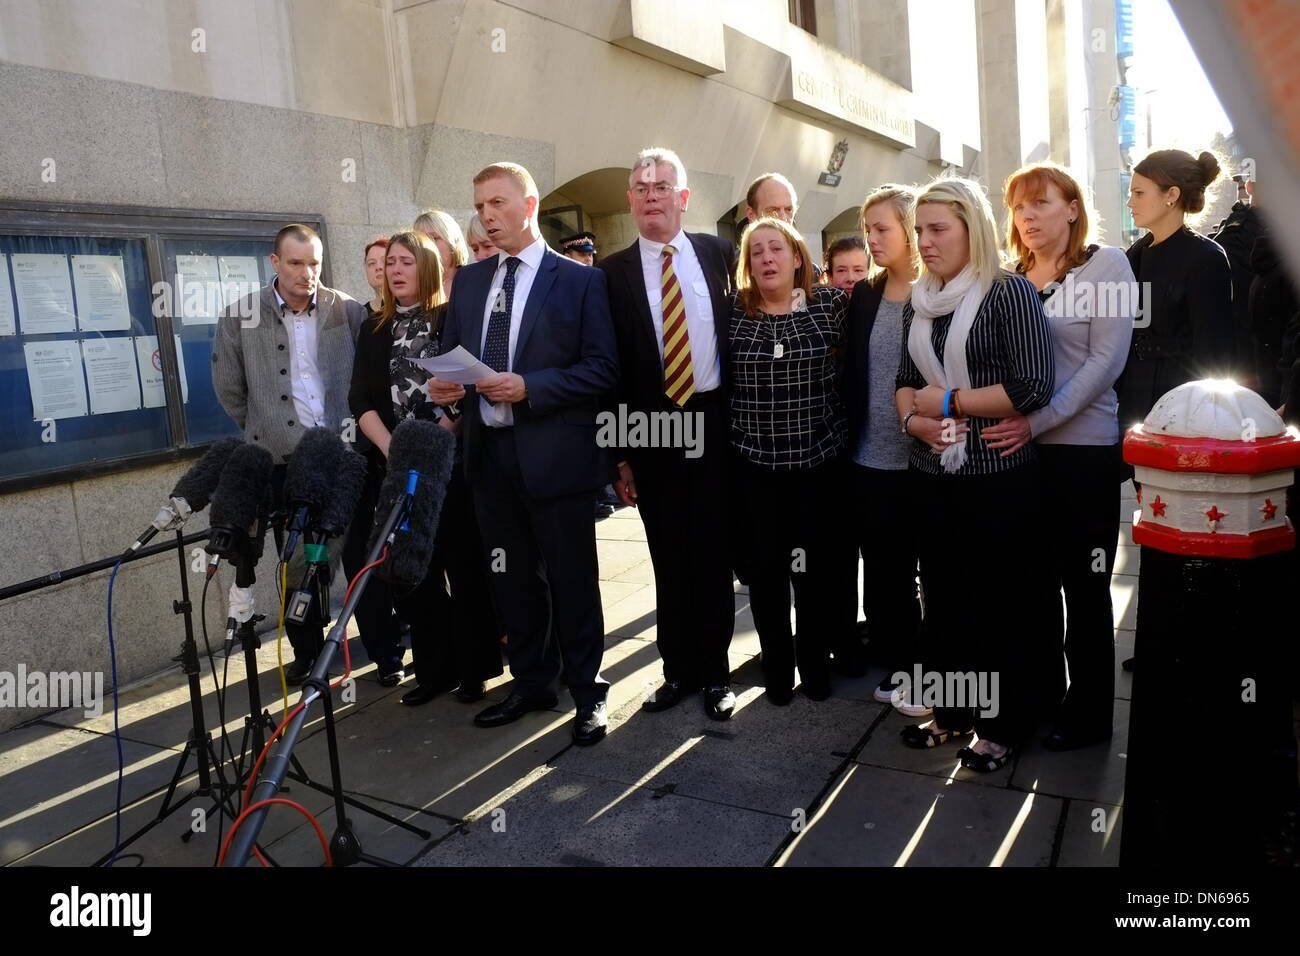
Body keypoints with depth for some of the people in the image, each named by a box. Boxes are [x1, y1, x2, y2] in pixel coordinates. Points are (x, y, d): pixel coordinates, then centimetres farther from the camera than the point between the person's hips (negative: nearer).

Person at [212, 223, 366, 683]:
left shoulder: (348, 310, 0)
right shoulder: (240, 318, -1)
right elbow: (229, 390, 8)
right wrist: (268, 430, 10)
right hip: (283, 460, 0)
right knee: (297, 560, 9)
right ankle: (306, 650, 23)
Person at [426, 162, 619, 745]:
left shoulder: (579, 280, -2)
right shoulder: (469, 281, 13)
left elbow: (602, 369, -9)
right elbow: (450, 354, 17)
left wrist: (529, 386, -20)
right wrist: (443, 384, -6)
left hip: (554, 453, -5)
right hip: (489, 451, 5)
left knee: (571, 579, 4)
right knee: (512, 578, 15)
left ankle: (587, 693, 21)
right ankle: (531, 684, 31)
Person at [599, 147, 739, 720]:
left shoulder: (719, 253, 4)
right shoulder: (613, 272, 0)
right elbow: (609, 368, -1)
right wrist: (618, 453, -3)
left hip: (716, 423, 1)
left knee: (714, 552, 8)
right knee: (669, 558, 8)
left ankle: (714, 671, 23)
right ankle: (679, 669, 25)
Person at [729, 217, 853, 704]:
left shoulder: (832, 304, -1)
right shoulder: (731, 310, 0)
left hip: (819, 460, 0)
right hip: (753, 464, 1)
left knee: (819, 569, 9)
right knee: (765, 570, 9)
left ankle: (815, 664, 28)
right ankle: (777, 668, 26)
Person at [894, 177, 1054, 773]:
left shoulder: (1009, 292, -10)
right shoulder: (919, 303, 9)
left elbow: (1033, 387, -17)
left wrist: (948, 402, -12)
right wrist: (913, 419, -5)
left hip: (999, 477, -6)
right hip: (932, 476, 6)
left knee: (1000, 604, 6)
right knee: (942, 600, 15)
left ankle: (1002, 725, 22)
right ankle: (953, 710, 31)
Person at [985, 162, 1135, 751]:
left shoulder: (1106, 265, -2)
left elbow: (1106, 361, -11)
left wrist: (1038, 421, -20)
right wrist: (1009, 423, -7)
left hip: (1083, 449, -4)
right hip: (1017, 451, 4)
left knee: (1084, 587, 6)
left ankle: (1088, 712, 21)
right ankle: (1043, 695, 29)